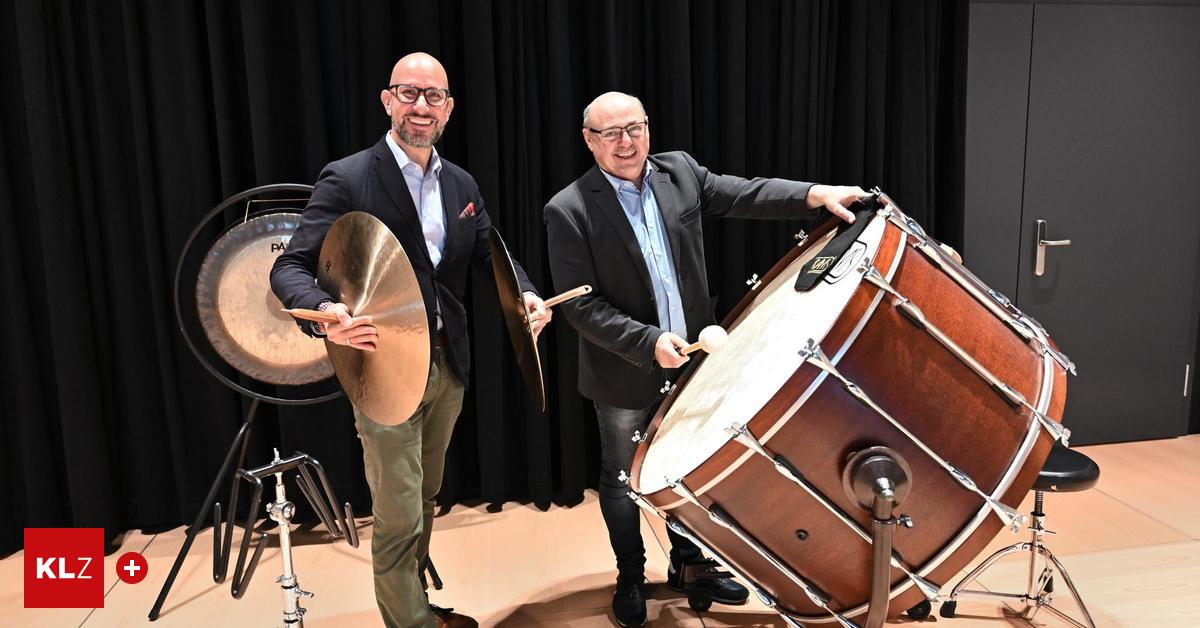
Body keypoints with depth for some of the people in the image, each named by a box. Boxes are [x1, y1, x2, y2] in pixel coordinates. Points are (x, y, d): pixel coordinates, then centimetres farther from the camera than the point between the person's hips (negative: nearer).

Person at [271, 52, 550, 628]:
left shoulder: (462, 185, 7)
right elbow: (290, 268, -16)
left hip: (448, 366, 6)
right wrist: (327, 313, -37)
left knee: (425, 500, 22)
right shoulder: (347, 179, -12)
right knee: (400, 518, 2)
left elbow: (493, 255, 10)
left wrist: (526, 294, -12)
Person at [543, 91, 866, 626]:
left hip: (691, 360, 5)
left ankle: (687, 566, 41)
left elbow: (743, 195, -6)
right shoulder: (569, 211, -16)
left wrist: (815, 194, -22)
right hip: (625, 373, -4)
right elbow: (579, 305, -19)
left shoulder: (680, 172, -1)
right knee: (623, 477, 14)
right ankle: (630, 579, 36)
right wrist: (648, 342, -26)